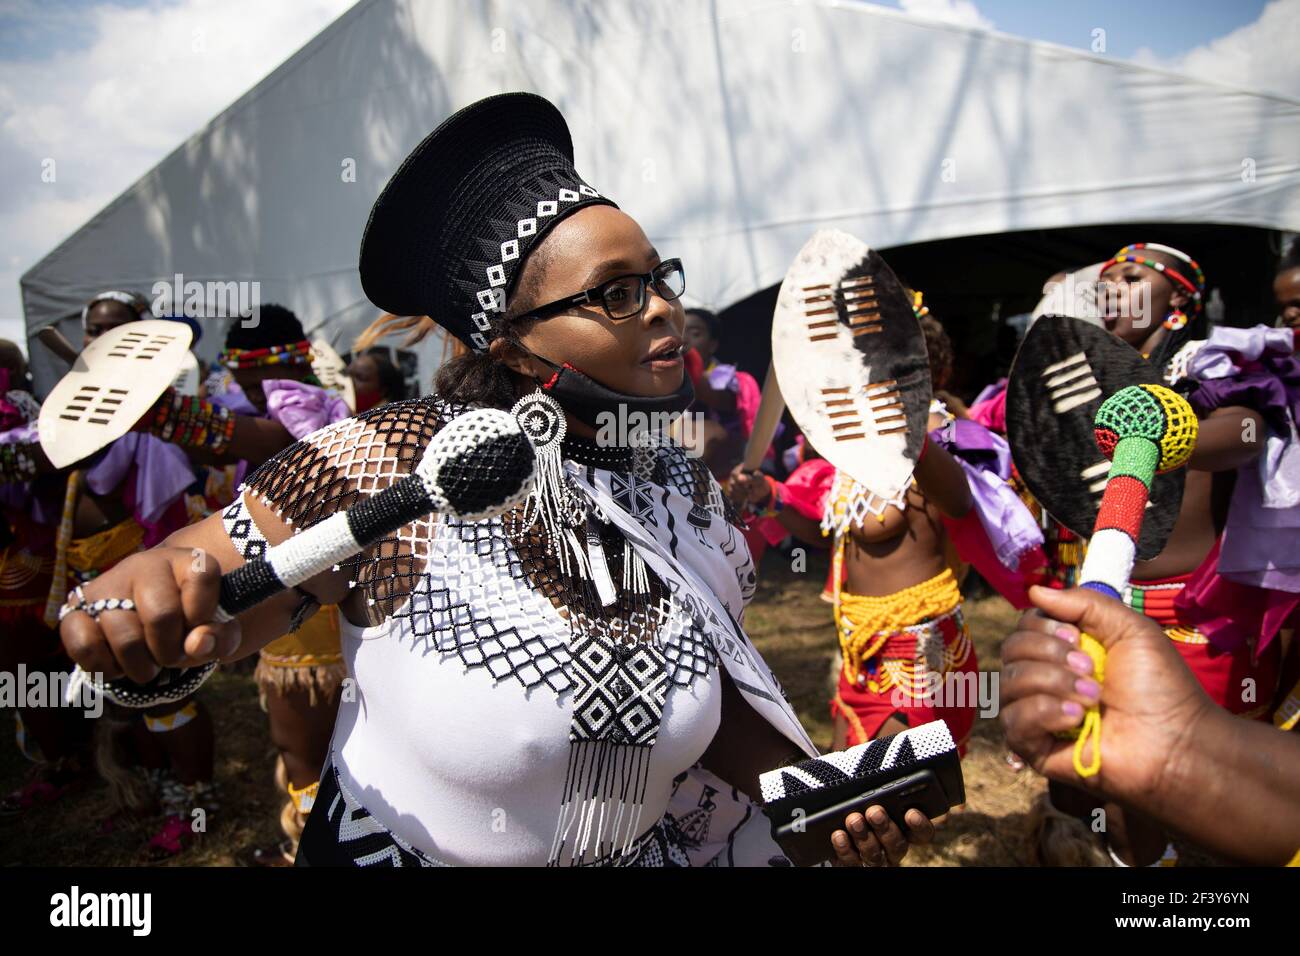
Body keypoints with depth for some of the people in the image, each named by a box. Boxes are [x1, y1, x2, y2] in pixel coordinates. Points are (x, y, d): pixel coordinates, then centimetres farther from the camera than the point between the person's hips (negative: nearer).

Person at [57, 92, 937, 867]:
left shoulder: (687, 489, -10)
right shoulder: (392, 465, -23)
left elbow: (715, 692, -1)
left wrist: (815, 791, -16)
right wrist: (143, 597, -41)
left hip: (647, 847, 4)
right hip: (402, 846, -3)